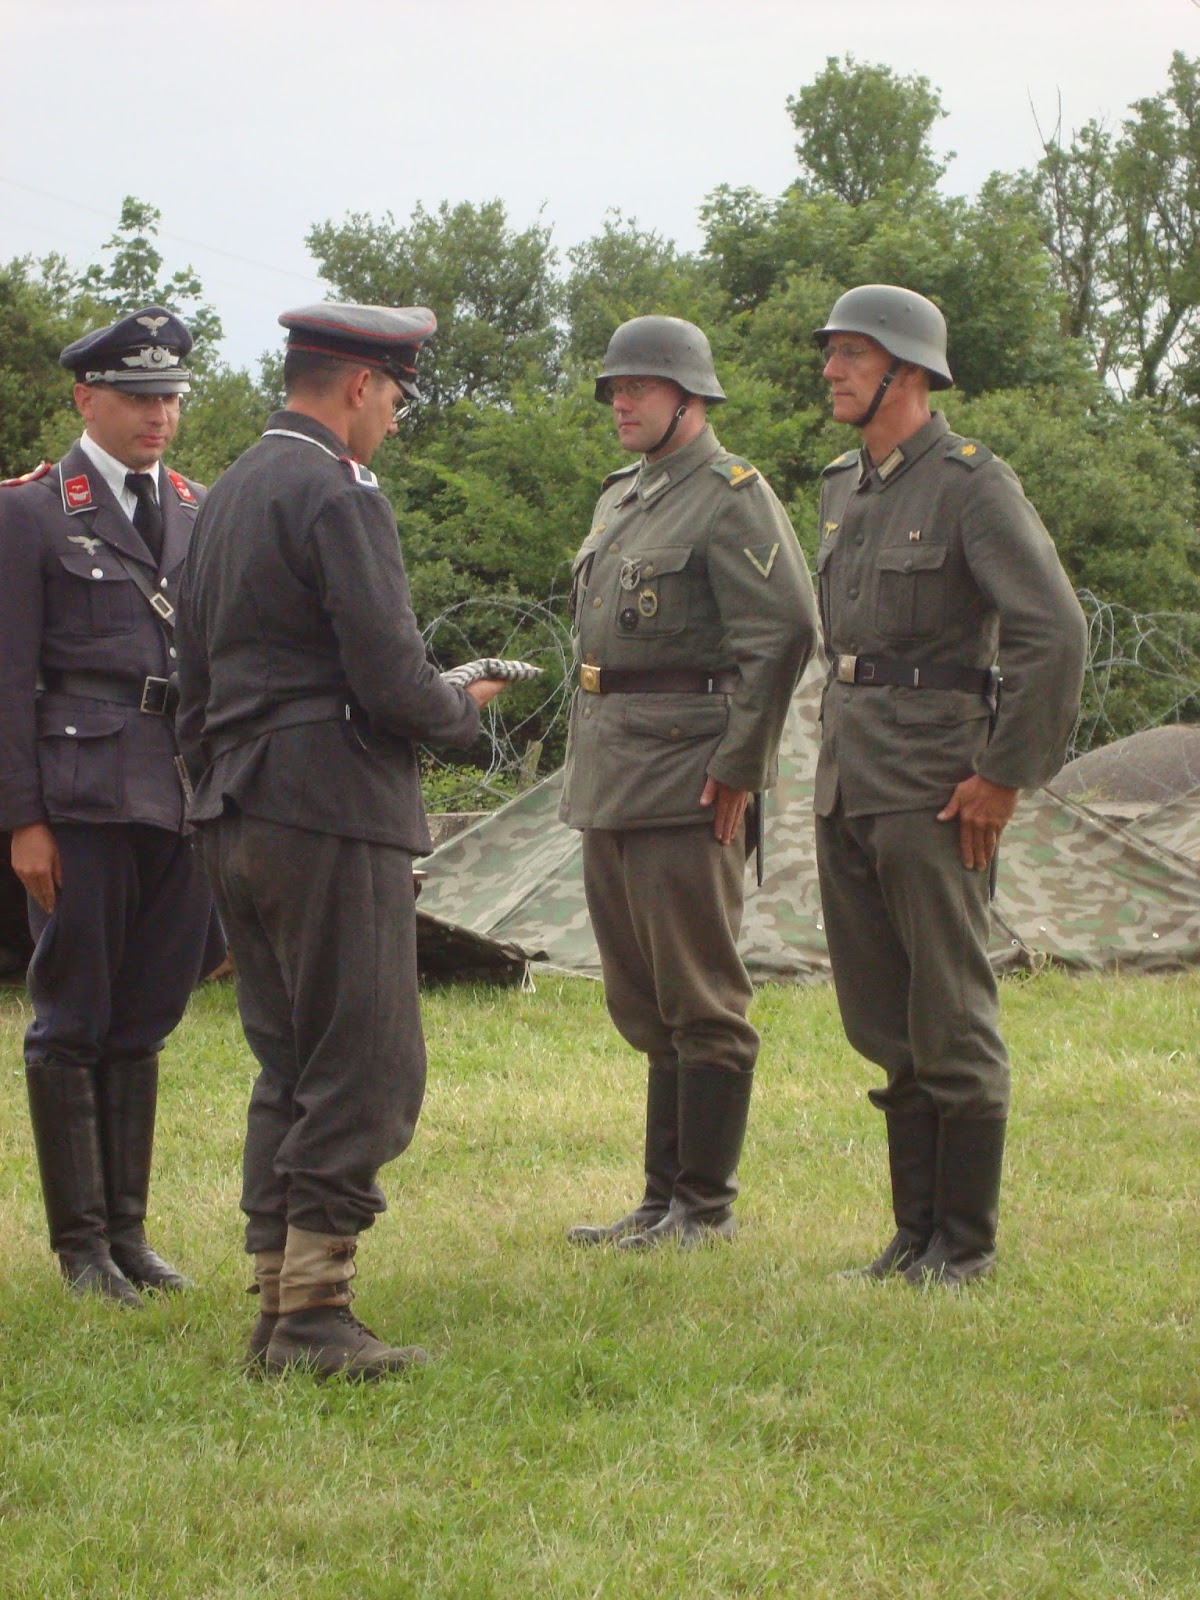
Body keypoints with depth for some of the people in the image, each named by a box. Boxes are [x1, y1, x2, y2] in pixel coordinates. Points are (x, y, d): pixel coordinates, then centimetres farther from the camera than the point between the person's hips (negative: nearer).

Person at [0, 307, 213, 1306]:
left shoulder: (200, 511, 15)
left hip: (184, 800, 5)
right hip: (82, 798, -5)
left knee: (144, 1023, 9)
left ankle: (129, 1231, 16)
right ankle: (82, 1241, 6)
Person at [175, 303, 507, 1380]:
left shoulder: (227, 494, 16)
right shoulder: (337, 495, -12)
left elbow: (195, 683, 19)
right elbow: (390, 679, -18)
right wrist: (466, 710, 2)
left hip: (238, 819, 9)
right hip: (335, 816, -9)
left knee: (288, 1070, 13)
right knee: (366, 1070, -6)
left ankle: (277, 1305, 14)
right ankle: (314, 1313, -8)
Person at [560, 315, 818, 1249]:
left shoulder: (731, 498, -9)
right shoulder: (620, 498, 18)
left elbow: (787, 629, -19)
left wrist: (739, 768, -18)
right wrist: (588, 763, 16)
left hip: (687, 783, -9)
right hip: (609, 781, 9)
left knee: (700, 1000, -3)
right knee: (643, 1002, 12)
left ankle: (705, 1207, 3)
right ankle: (664, 1199, 19)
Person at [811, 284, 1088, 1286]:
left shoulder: (973, 484, -10)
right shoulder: (844, 487, 14)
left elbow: (1056, 634, -16)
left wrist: (1006, 775, -15)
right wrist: (841, 754, 18)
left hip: (935, 789, -8)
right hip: (845, 782, 8)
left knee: (952, 1024, -2)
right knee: (886, 1025, 11)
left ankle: (966, 1243, 7)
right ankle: (915, 1232, 19)